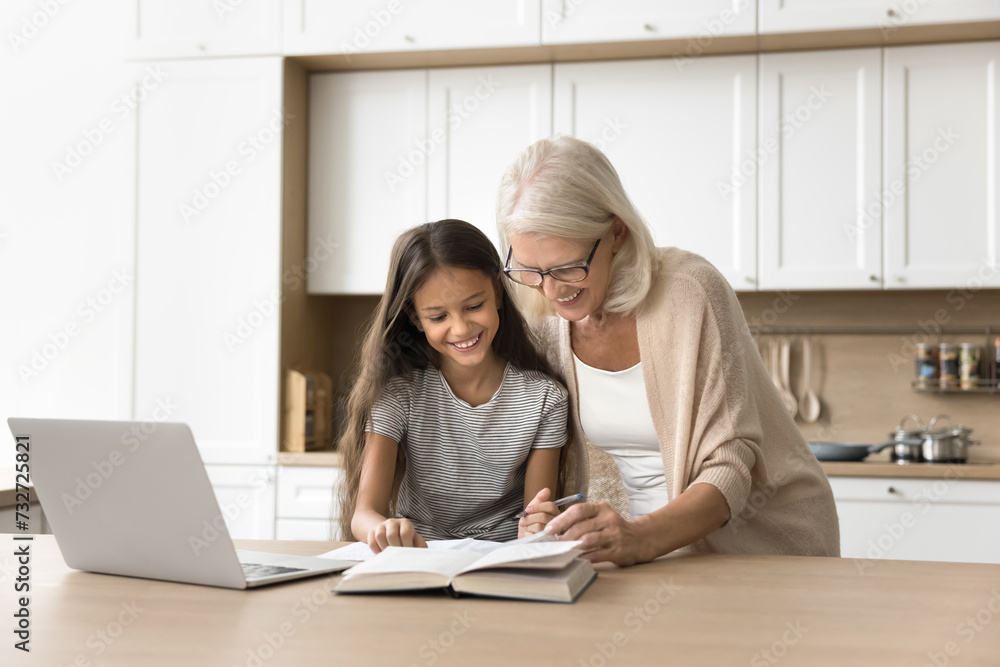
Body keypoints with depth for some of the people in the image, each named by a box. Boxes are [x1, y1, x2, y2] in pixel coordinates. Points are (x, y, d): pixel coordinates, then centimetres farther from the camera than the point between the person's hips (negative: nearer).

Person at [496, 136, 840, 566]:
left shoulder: (690, 293, -20)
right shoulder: (544, 318, -5)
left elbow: (730, 467, -21)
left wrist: (642, 538, -37)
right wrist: (550, 522, -15)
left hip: (758, 536, -3)